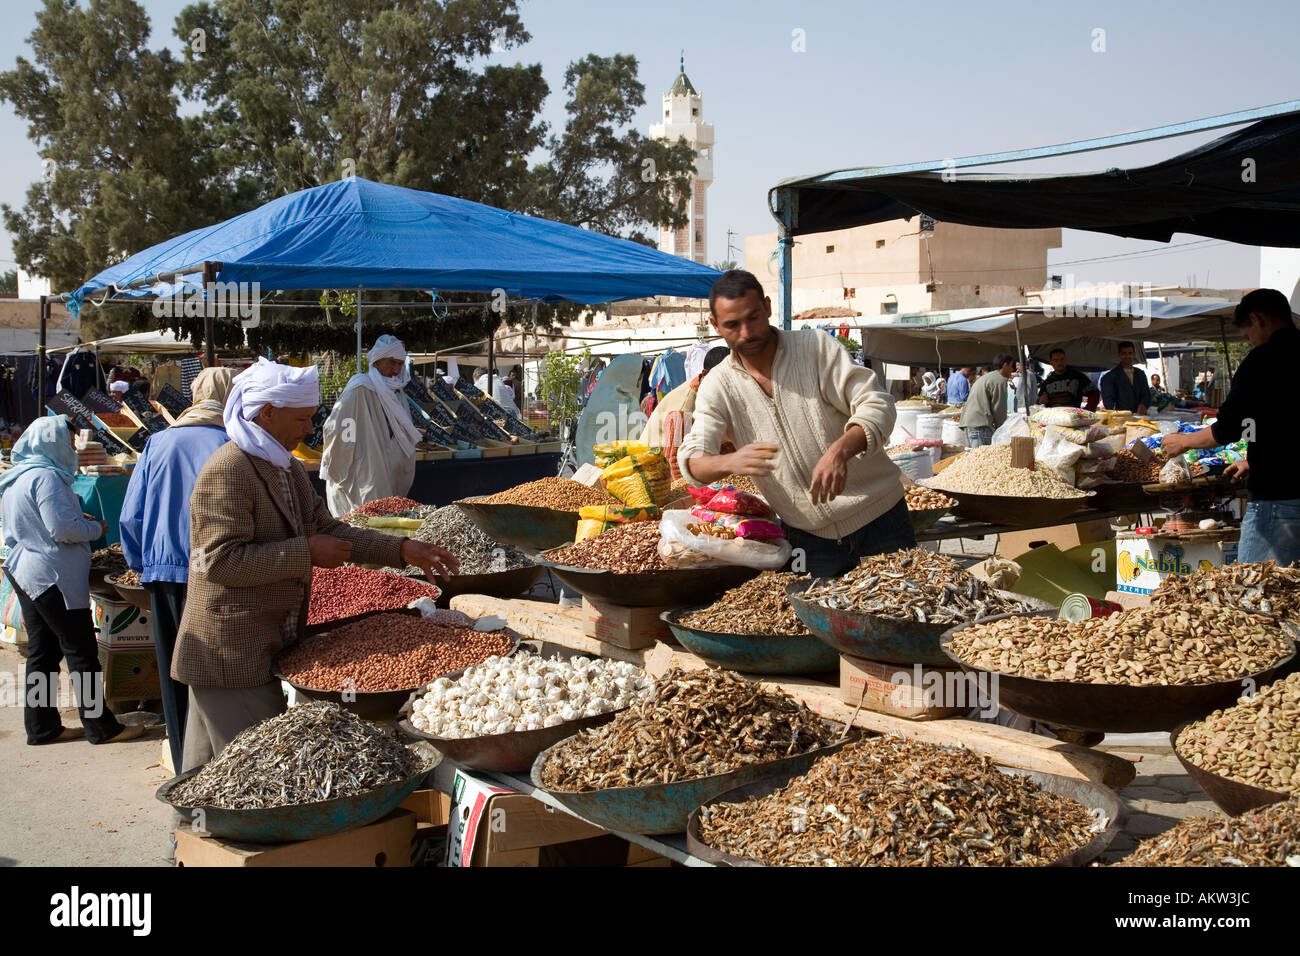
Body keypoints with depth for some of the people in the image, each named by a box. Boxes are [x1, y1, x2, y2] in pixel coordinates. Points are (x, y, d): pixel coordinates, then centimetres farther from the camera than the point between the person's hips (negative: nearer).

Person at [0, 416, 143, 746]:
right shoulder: (46, 478, -17)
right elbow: (63, 529, -22)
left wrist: (78, 520, 15)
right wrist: (96, 528, -5)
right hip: (53, 577, -10)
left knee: (42, 651, 14)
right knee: (81, 652, -3)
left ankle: (42, 727, 19)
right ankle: (101, 727, 2)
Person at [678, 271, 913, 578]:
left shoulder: (816, 346, -7)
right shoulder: (718, 386, -1)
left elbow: (876, 405, -14)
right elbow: (692, 460, -11)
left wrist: (840, 450, -35)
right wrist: (731, 462, -36)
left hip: (877, 517, -1)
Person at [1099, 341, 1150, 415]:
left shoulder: (1141, 374, 19)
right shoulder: (1110, 376, 5)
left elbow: (1147, 395, 16)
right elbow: (1108, 400, -1)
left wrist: (1143, 405, -6)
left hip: (1139, 415, 4)